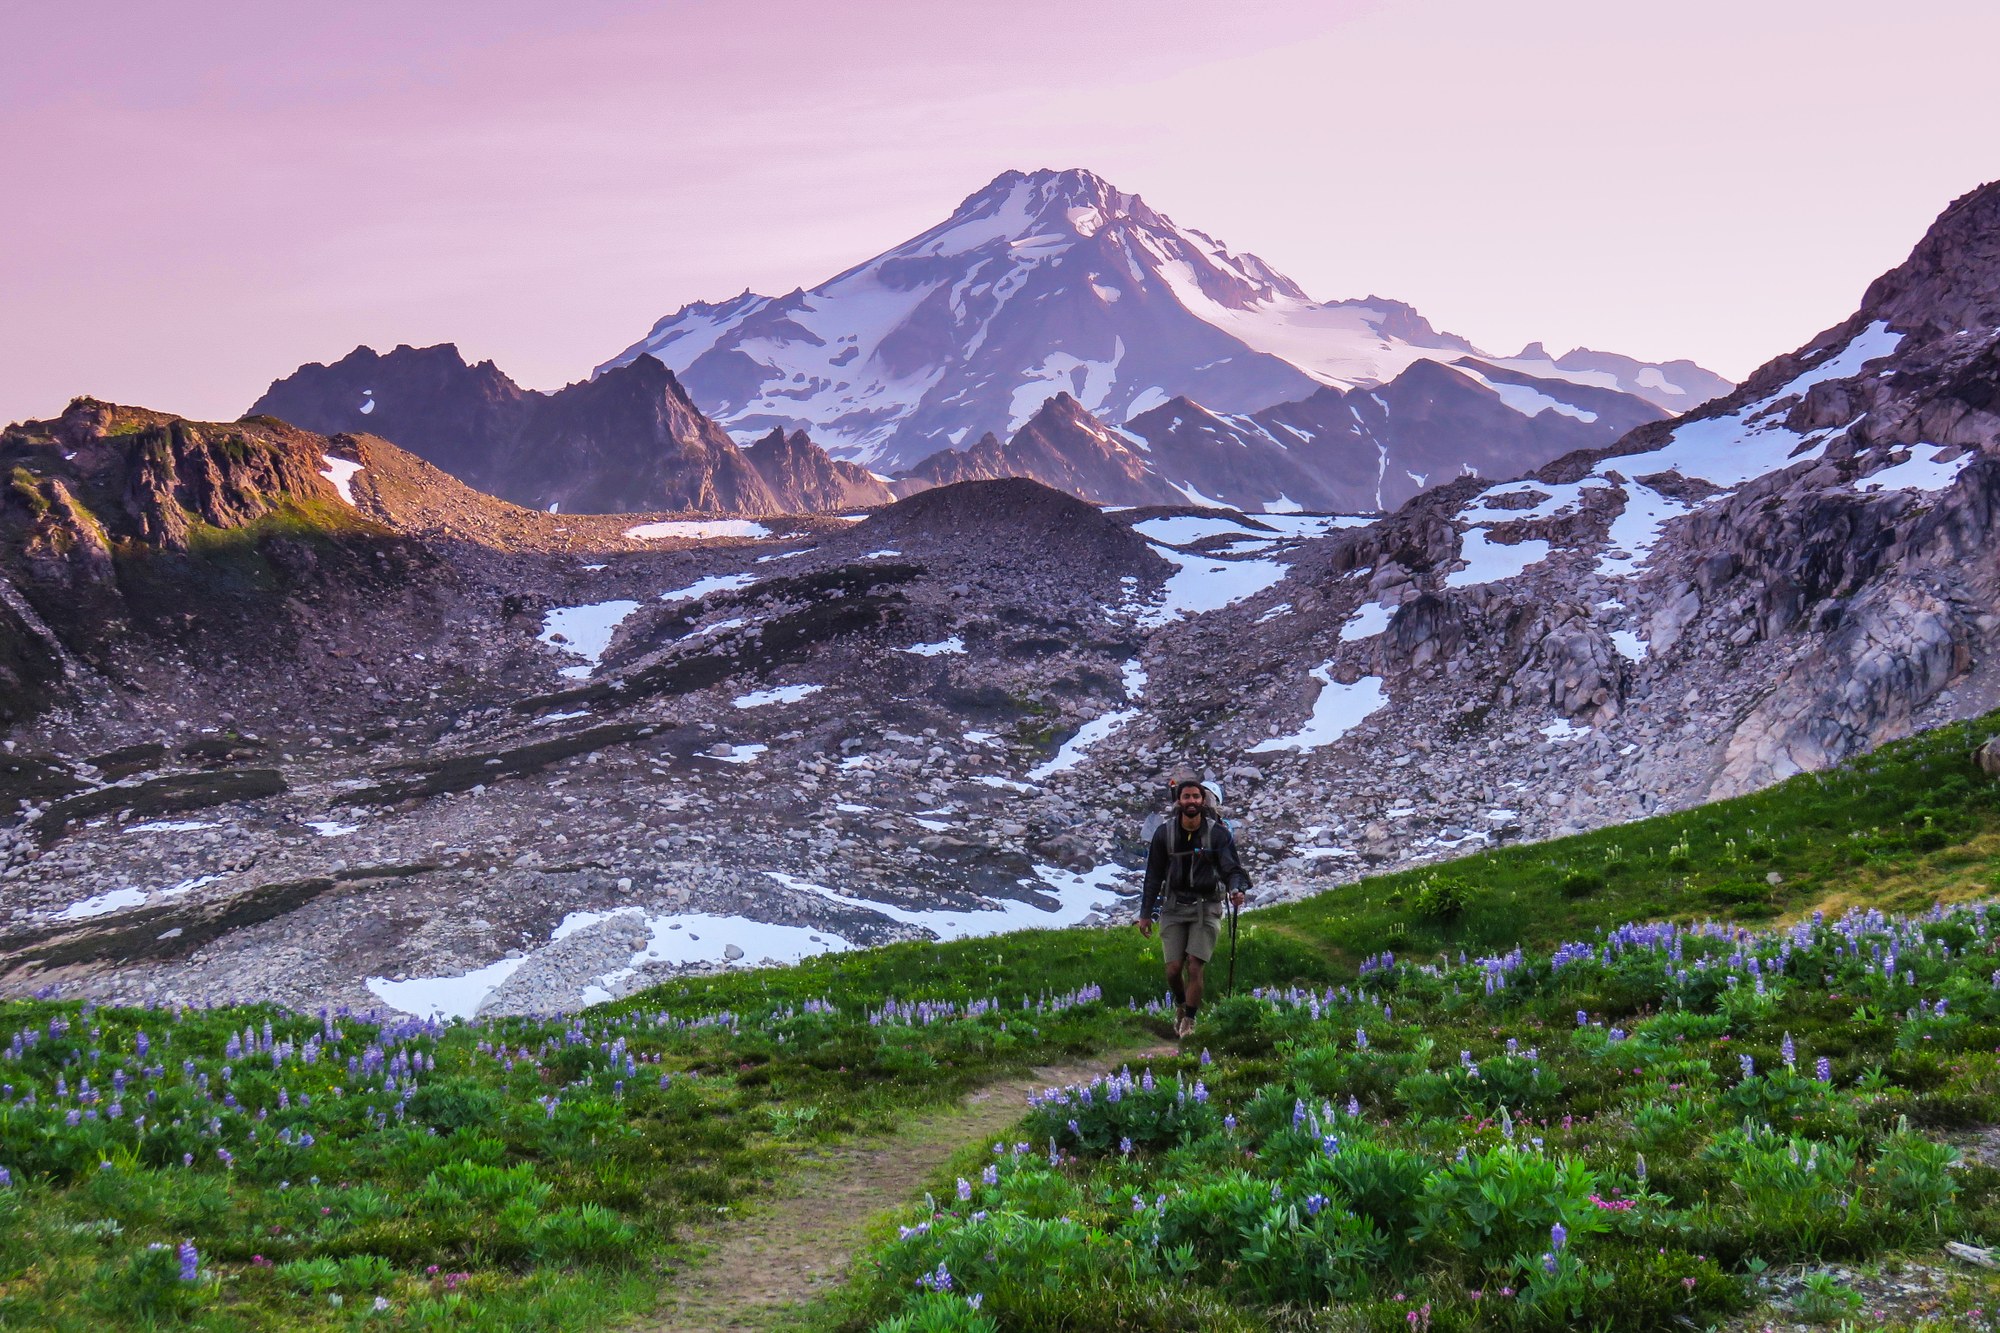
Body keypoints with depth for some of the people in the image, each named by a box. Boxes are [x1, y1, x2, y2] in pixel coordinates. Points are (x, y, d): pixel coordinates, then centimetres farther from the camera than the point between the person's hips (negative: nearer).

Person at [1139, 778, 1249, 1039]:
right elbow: (1154, 875, 6)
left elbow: (1231, 867, -9)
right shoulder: (1164, 833, -1)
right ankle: (1180, 1005, 30)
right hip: (1174, 907, 2)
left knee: (1194, 967, -9)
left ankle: (1189, 1020, 10)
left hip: (1206, 907, -1)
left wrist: (1237, 889, -31)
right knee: (1174, 969, -2)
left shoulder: (1218, 833, -6)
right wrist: (1146, 913, 8)